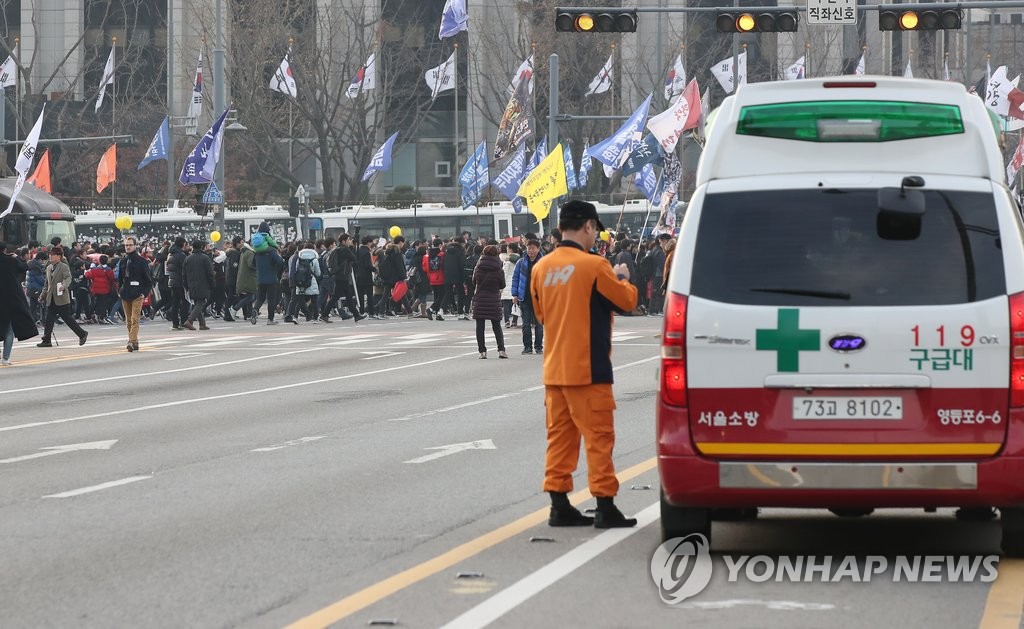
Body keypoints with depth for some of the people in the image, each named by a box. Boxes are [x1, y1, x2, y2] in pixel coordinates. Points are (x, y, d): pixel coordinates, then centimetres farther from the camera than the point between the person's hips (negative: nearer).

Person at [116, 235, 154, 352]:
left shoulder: (142, 261, -2)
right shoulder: (122, 261, 13)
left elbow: (149, 279, -1)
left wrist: (145, 293, -9)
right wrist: (119, 291, 10)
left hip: (137, 295, -6)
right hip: (125, 296, 6)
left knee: (134, 319, -13)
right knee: (128, 320, 8)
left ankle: (132, 341, -22)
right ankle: (133, 342, 16)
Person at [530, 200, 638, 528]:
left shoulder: (542, 267, 5)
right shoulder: (593, 266, -14)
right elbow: (627, 300, -4)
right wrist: (622, 278, 16)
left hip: (554, 369, 6)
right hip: (587, 369, -6)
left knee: (559, 436, 10)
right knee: (598, 437, -1)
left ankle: (559, 505, 10)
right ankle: (605, 507, 0)